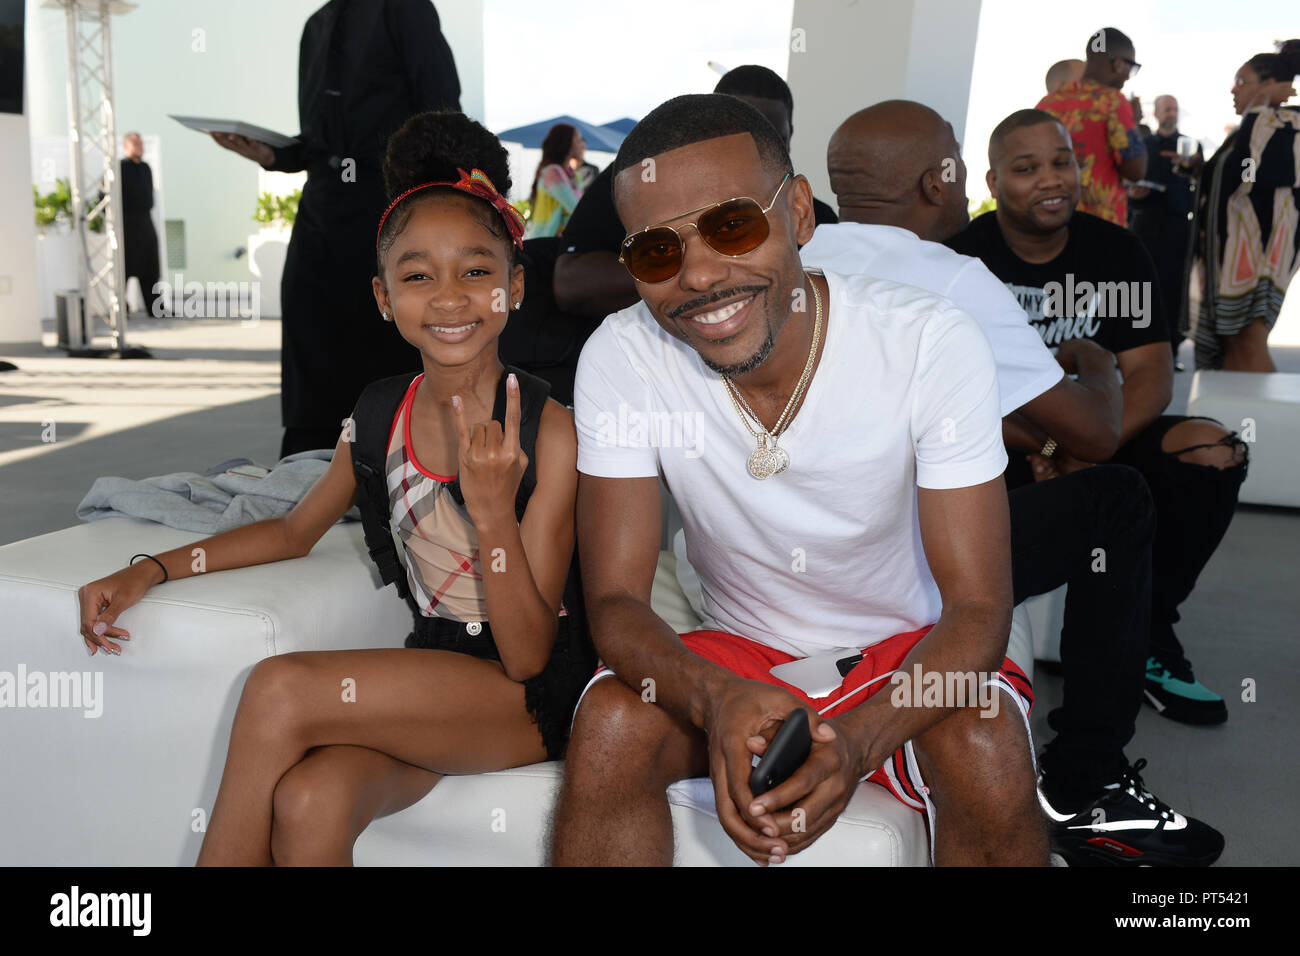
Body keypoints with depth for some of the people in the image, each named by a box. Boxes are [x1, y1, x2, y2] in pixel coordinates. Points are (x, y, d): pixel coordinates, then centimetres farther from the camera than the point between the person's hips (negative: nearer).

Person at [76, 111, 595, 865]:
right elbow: (296, 530, 21)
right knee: (309, 803, -28)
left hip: (535, 695, -4)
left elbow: (529, 658, -15)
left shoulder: (548, 432, -15)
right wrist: (153, 570, 10)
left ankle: (226, 851, -1)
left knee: (280, 689, -23)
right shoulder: (380, 415, 2)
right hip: (431, 679, 4)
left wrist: (493, 512, -29)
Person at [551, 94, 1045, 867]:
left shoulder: (933, 343, -21)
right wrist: (715, 697, -39)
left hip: (912, 650, 0)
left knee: (987, 752, -30)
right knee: (609, 724, -27)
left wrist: (857, 739, -39)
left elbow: (978, 606, -19)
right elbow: (616, 599, -16)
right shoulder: (621, 360, -16)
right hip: (738, 653, 1)